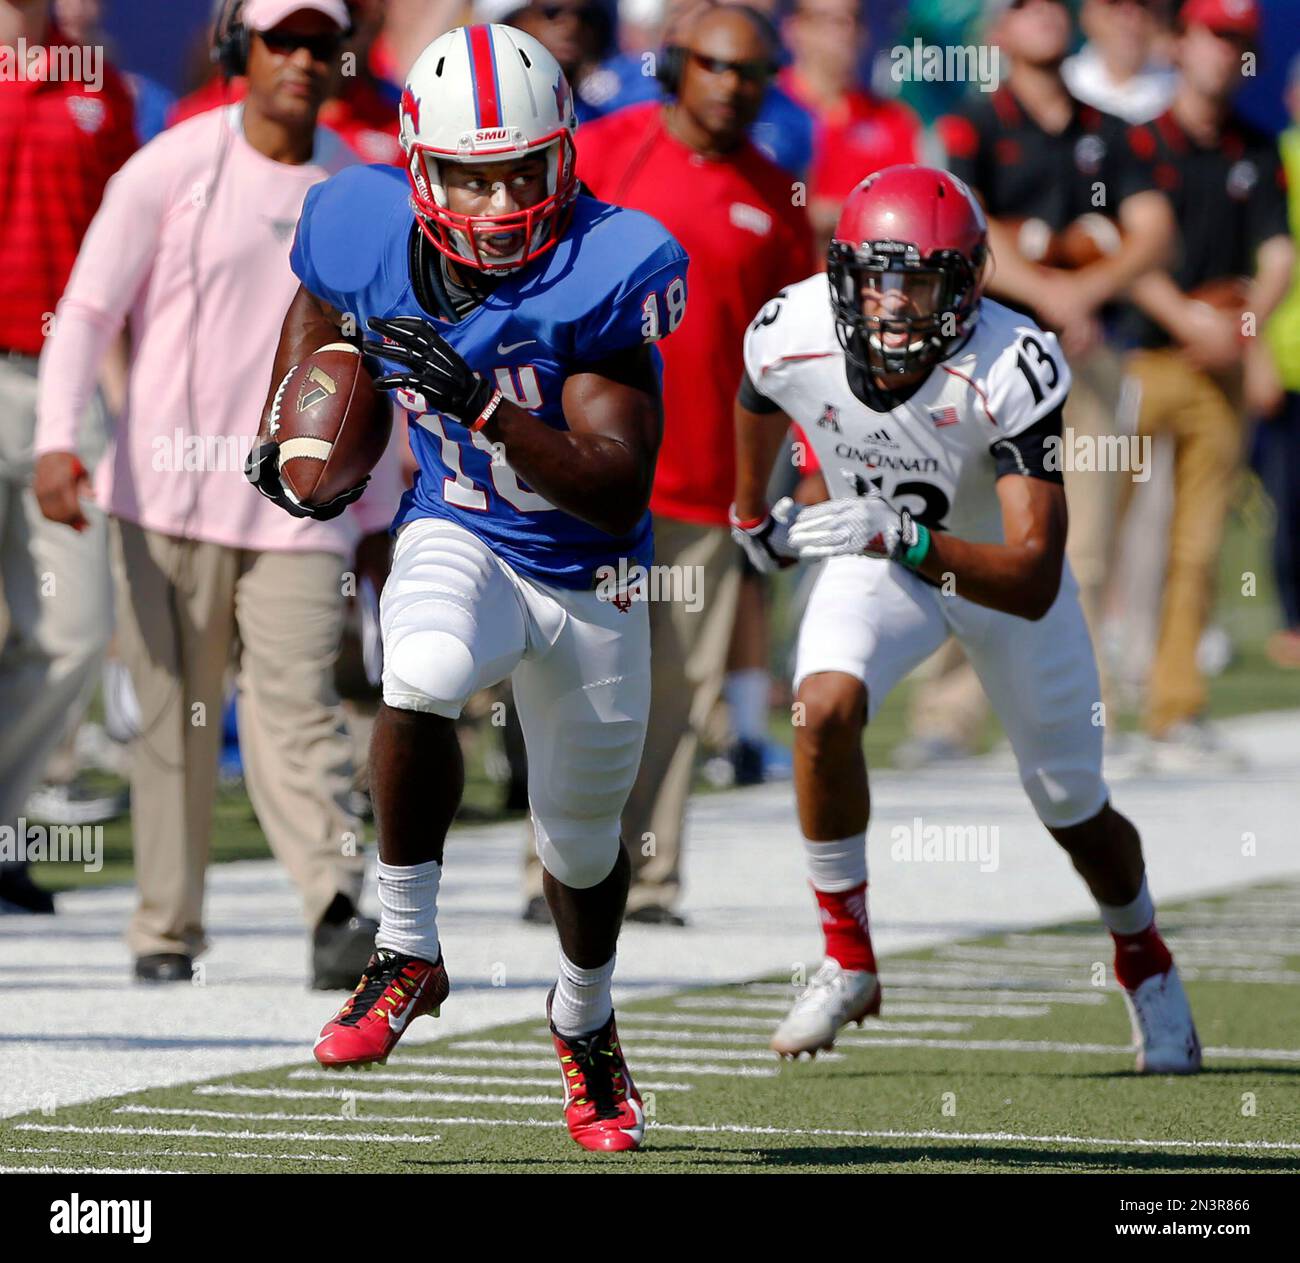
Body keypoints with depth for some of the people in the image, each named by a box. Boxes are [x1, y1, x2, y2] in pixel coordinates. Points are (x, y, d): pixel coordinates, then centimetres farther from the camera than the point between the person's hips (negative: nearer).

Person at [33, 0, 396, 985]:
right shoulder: (172, 169, -1)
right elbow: (86, 312, -1)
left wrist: (378, 516, 19)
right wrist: (58, 439, -16)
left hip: (300, 505, 1)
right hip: (169, 488, -1)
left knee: (297, 708, -12)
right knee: (173, 719, 2)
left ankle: (337, 913, -23)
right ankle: (167, 931, 10)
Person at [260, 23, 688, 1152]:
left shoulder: (605, 274, -29)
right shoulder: (365, 235, -18)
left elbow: (620, 496, -33)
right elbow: (320, 306, 11)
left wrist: (485, 408, -44)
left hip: (588, 576, -1)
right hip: (459, 540, 1)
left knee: (583, 846, 17)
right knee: (422, 678, -35)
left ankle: (585, 1021, 49)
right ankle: (407, 956, -17)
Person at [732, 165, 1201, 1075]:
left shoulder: (1014, 371, -38)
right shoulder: (791, 338, -28)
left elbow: (1034, 582, -41)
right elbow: (758, 406, 1)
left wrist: (904, 539, -55)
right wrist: (752, 514, 18)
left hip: (1000, 567, -1)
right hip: (877, 561, 1)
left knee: (1073, 809, 10)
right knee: (826, 710, -28)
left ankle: (1144, 959, 42)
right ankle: (848, 961, -10)